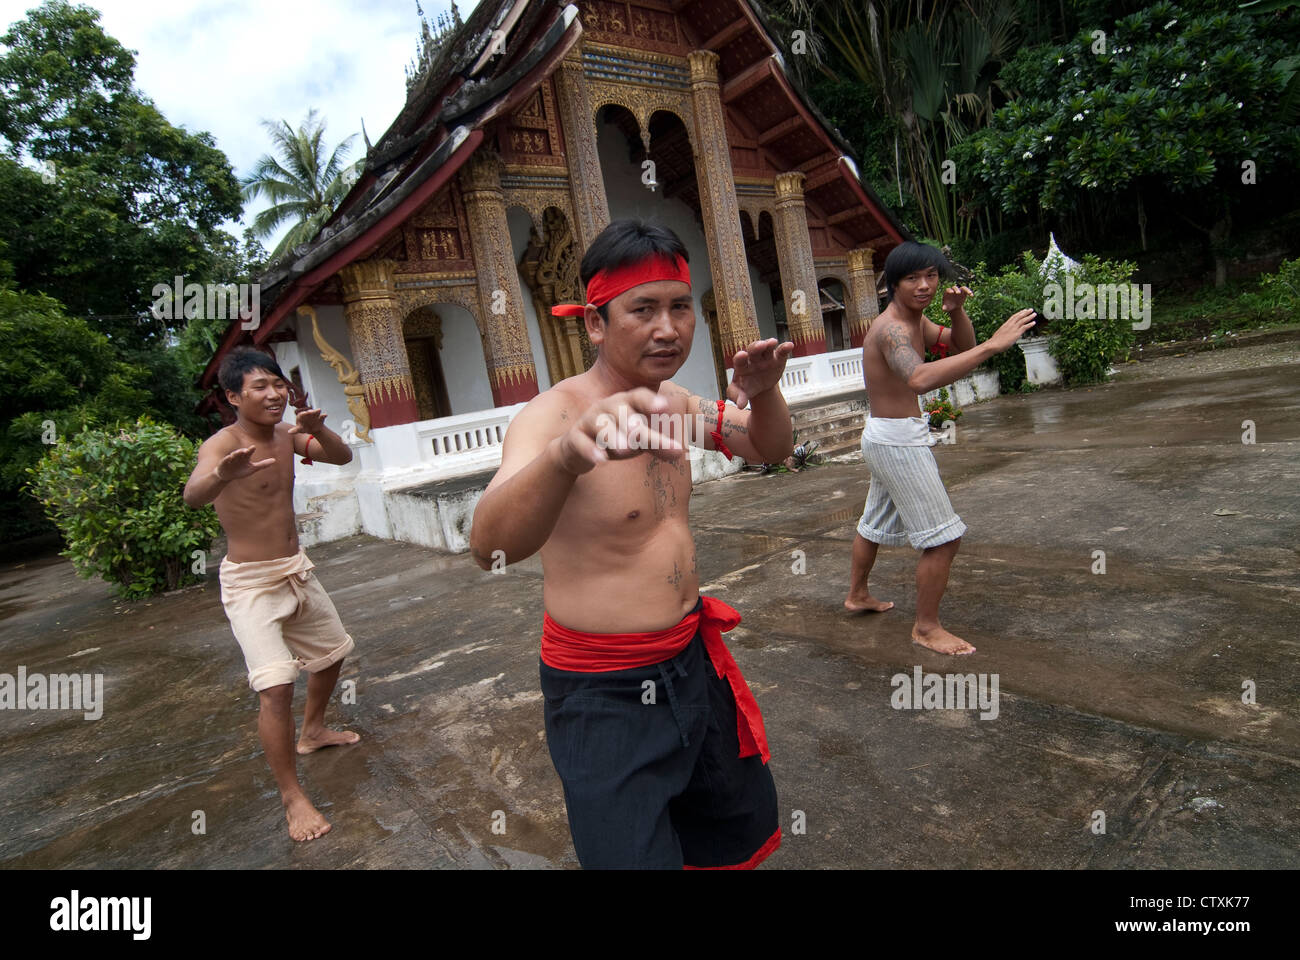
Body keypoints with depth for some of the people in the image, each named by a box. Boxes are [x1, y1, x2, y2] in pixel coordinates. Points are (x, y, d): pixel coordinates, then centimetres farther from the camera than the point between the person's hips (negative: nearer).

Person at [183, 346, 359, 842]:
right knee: (276, 685, -17)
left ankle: (313, 731, 46)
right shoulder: (223, 443, -21)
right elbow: (193, 494, -40)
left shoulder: (286, 434, 0)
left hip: (296, 569, 8)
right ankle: (292, 797, -2)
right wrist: (221, 474, -64)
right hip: (250, 582, -8)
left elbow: (342, 456, -4)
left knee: (332, 652, 22)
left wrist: (319, 430, -25)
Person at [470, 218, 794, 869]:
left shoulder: (668, 399, 1)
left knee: (744, 823, 26)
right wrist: (565, 454, -63)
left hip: (692, 658, 8)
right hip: (605, 693, -7)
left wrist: (763, 393, -15)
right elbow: (489, 546, -41)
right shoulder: (553, 413, -23)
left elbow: (771, 448, 9)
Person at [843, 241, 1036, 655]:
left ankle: (857, 595, 42)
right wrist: (993, 345, -45)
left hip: (885, 436, 11)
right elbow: (920, 379, -43)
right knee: (943, 538, -4)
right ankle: (926, 627, 9)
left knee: (875, 522, 24)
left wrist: (957, 312, -5)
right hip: (898, 440, -11)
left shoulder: (915, 319, 9)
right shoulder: (891, 328, -24)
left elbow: (959, 347, 15)